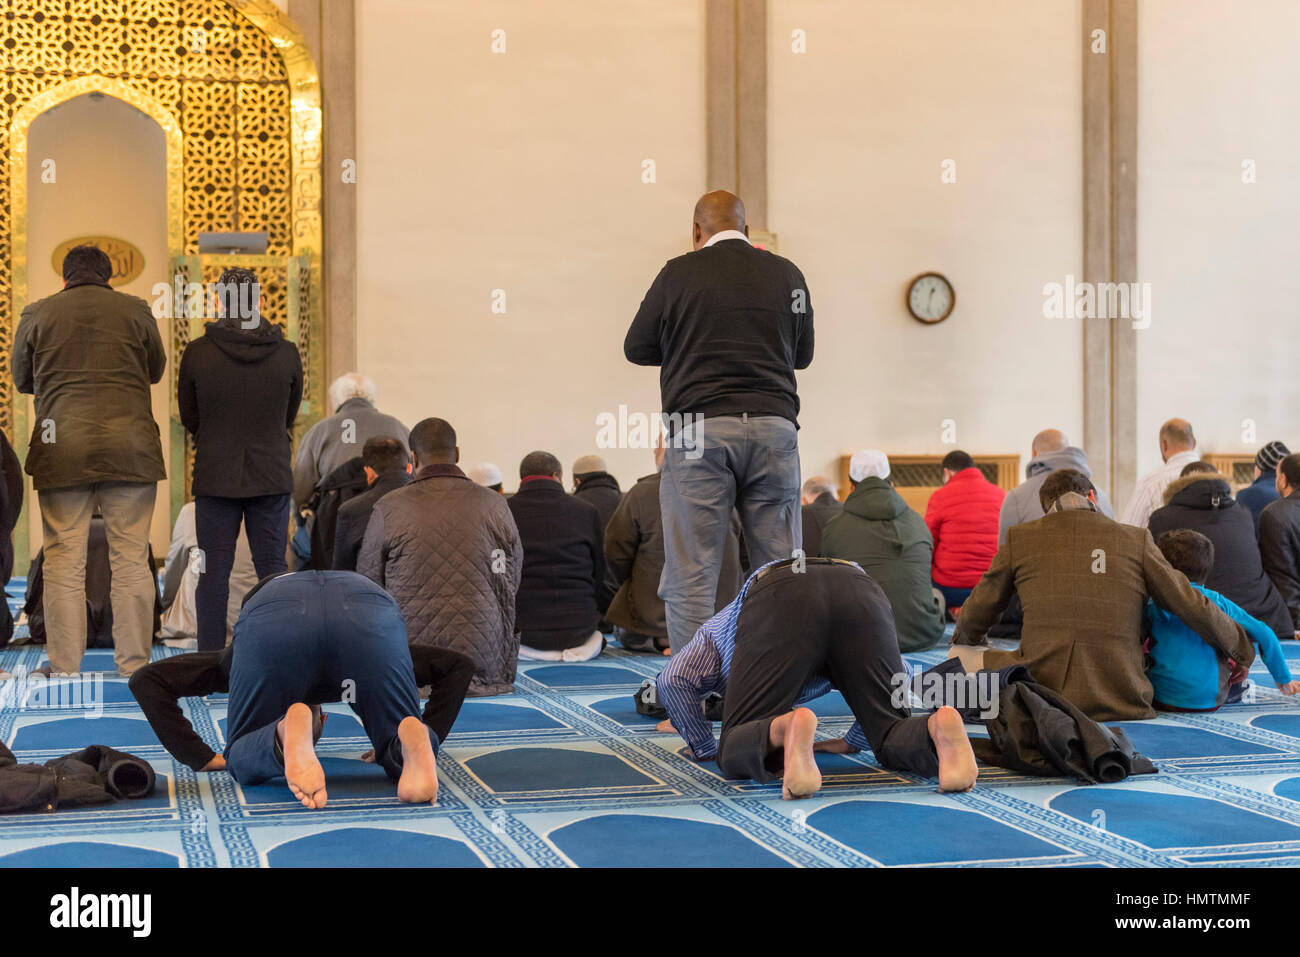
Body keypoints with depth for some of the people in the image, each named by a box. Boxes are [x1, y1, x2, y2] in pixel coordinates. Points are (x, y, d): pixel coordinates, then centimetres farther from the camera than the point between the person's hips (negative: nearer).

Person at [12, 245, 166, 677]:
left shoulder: (36, 314, 7)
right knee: (132, 561, 4)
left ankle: (65, 671, 3)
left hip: (62, 448, 0)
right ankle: (135, 667, 6)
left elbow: (22, 380, 20)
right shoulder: (135, 310, 6)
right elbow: (156, 370, 20)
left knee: (64, 564, 3)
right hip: (131, 446, 0)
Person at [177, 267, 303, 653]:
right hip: (272, 476, 1)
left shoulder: (197, 353, -7)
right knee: (273, 567, 7)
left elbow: (188, 418, 5)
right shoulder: (287, 353, -3)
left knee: (214, 571, 4)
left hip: (215, 476, -1)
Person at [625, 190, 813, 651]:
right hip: (774, 427, 3)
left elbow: (637, 348, 11)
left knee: (691, 574, -1)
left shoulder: (678, 273, 2)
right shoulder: (786, 274, 10)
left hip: (699, 428, -2)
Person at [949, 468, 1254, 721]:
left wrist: (961, 642, 41)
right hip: (1119, 700, 2)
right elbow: (1191, 607, 10)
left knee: (959, 656, 18)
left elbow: (978, 612, 18)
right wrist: (1240, 648, 28)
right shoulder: (1136, 540, 8)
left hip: (1041, 692, -1)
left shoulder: (1019, 538, 8)